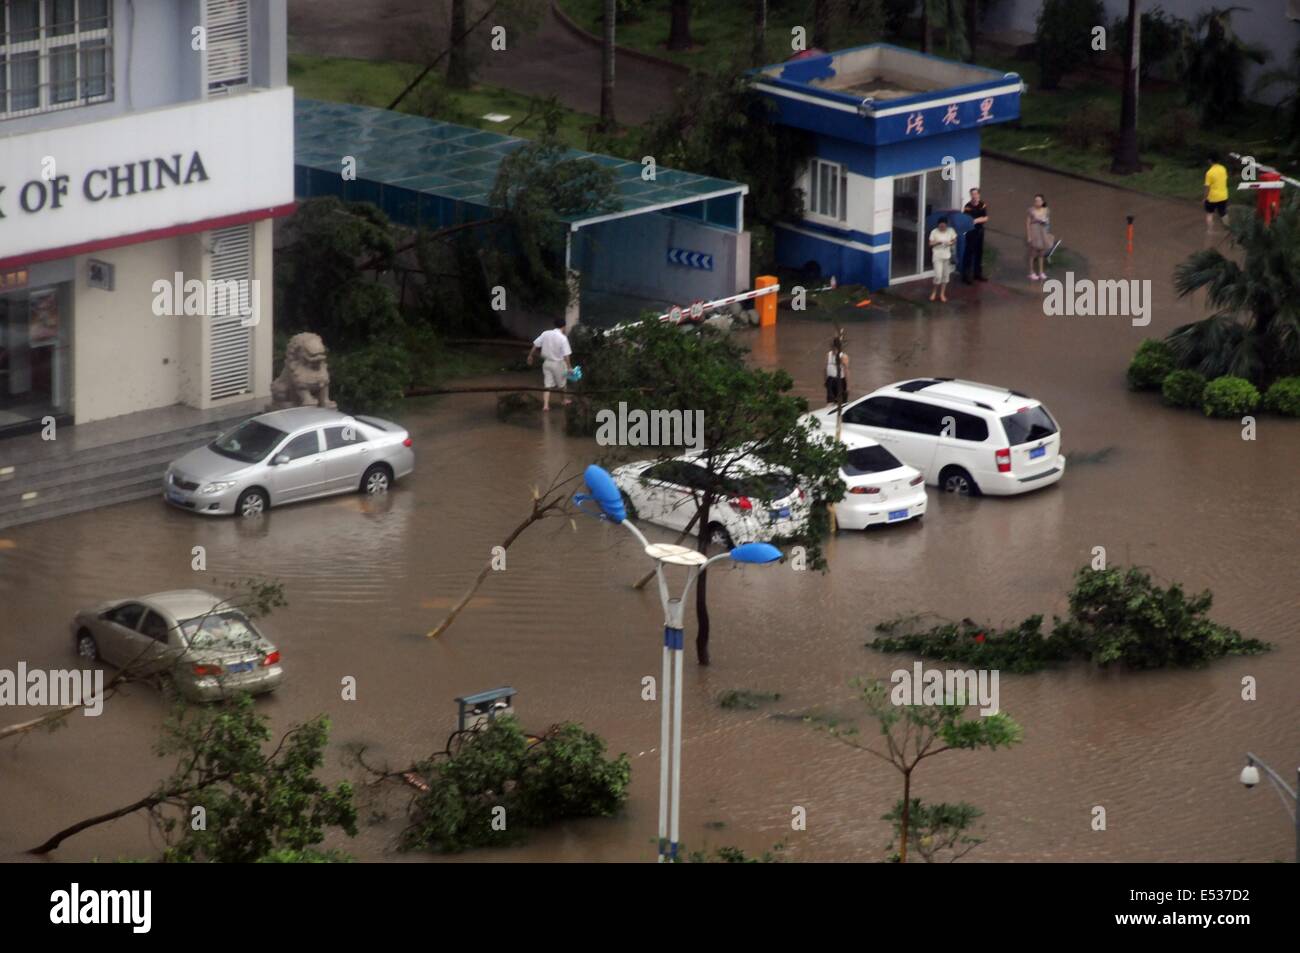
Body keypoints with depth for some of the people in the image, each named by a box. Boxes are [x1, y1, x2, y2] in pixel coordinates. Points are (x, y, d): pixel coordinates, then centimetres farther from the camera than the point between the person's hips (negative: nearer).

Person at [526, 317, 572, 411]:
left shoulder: (545, 334, -6)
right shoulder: (563, 338, -19)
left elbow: (535, 345, 1)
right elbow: (566, 355, -21)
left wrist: (530, 356, 15)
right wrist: (569, 367, -14)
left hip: (547, 362, 3)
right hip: (558, 364, -3)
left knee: (547, 385, 7)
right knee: (562, 383, 20)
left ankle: (545, 405, -1)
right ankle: (565, 399, 39)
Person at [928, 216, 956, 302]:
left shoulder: (951, 231, -6)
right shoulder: (934, 232, -12)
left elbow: (955, 240, 5)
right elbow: (930, 244, -7)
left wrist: (951, 243, -17)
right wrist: (937, 242, -27)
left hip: (947, 256, 3)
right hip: (937, 256, -3)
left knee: (946, 275, 8)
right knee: (938, 275, -8)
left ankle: (942, 294, 22)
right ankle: (934, 292, 16)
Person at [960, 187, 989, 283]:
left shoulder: (982, 205, 1)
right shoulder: (967, 206, -7)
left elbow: (985, 218, -4)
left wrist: (976, 220, -20)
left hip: (979, 231, 4)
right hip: (970, 231, -4)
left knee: (979, 252, 13)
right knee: (968, 252, -5)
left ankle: (977, 273, 25)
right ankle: (966, 275, -1)